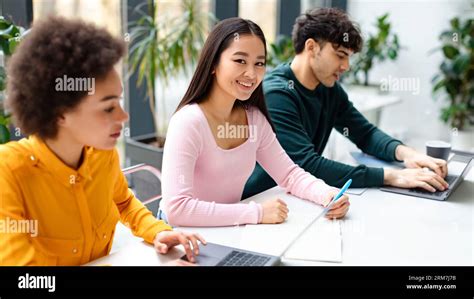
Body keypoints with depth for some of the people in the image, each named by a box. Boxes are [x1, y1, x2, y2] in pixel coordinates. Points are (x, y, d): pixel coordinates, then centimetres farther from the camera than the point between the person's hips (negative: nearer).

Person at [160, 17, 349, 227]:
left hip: (230, 231, 5)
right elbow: (176, 209, -28)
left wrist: (328, 195, -13)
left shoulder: (255, 118, 0)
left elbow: (289, 174, 6)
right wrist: (256, 213, -28)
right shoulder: (188, 122, -21)